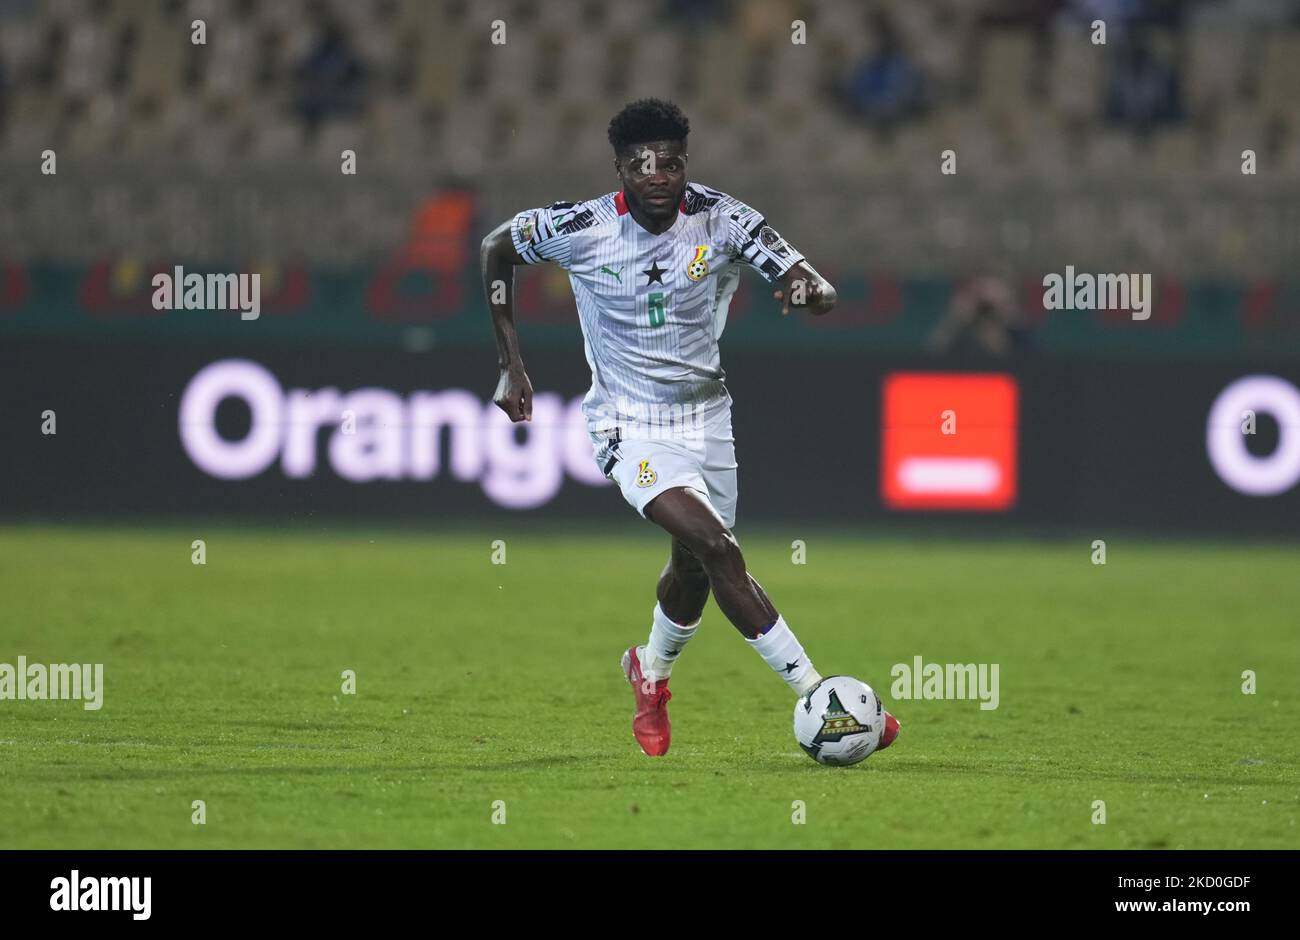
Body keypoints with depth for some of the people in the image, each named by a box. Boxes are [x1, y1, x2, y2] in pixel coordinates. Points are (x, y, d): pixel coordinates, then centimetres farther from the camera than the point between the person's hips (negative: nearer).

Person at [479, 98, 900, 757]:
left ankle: (651, 671, 48)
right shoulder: (581, 229, -17)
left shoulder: (723, 220, -14)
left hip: (705, 415, 4)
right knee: (717, 547, -23)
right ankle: (819, 697, -21)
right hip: (629, 425, -4)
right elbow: (497, 248, 2)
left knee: (694, 569, 15)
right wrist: (511, 366, 1)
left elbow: (820, 292, -18)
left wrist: (809, 290, -44)